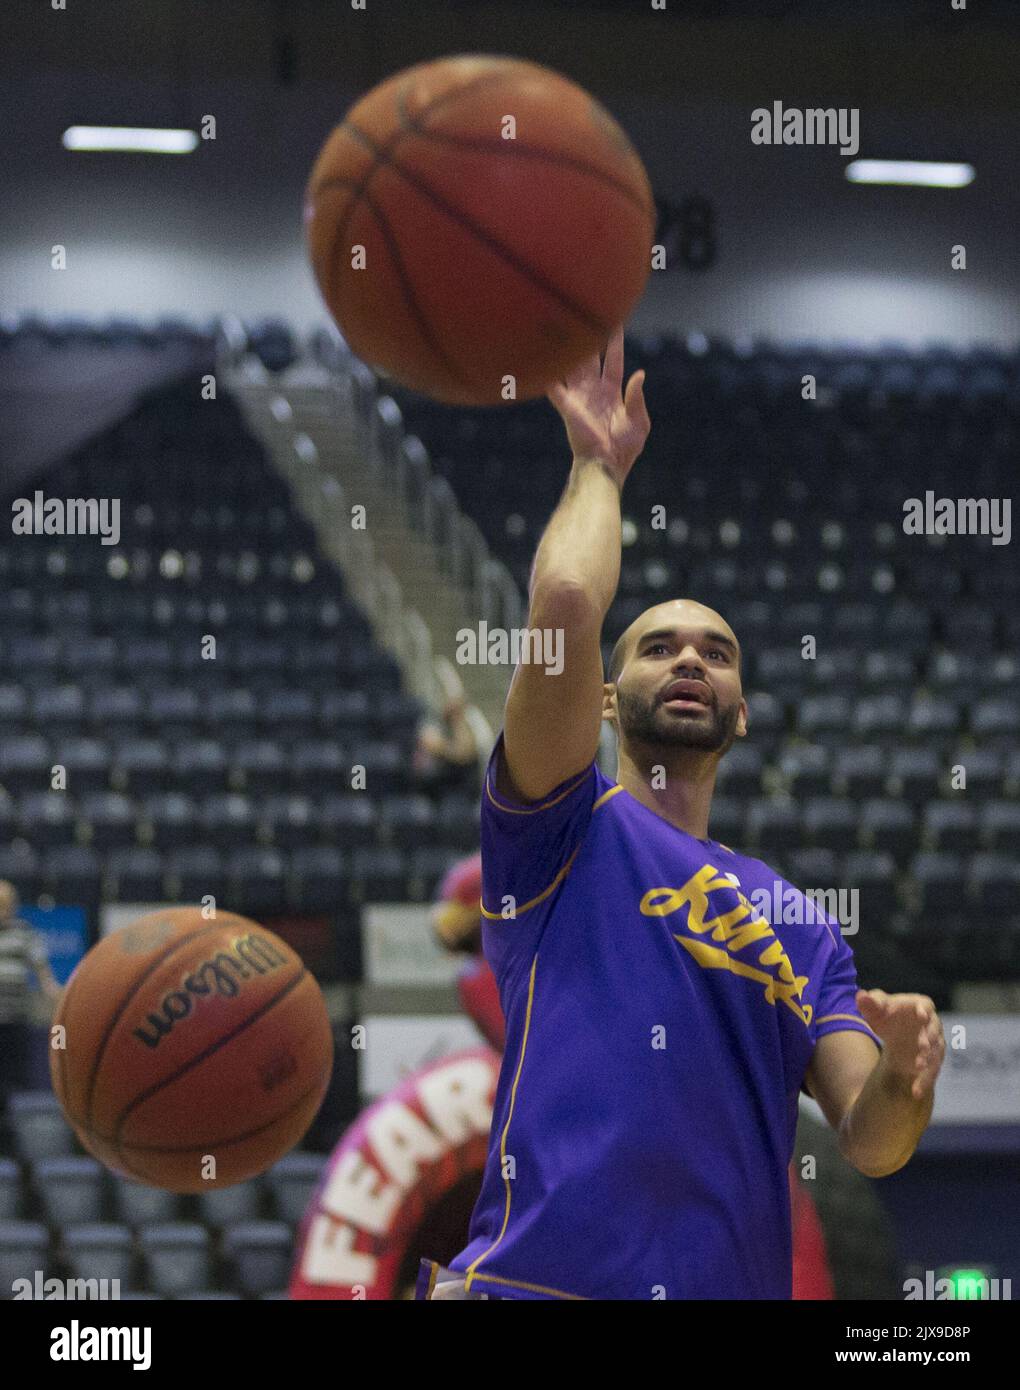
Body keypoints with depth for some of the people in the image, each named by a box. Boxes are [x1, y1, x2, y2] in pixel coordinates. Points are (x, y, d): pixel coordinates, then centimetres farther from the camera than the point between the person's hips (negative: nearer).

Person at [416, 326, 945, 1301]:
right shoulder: (564, 829, 8)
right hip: (535, 1281, -3)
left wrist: (902, 1081, -12)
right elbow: (565, 598, -7)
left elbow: (870, 1144, 10)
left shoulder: (799, 923, 19)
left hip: (731, 1281, 4)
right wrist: (599, 464, 10)